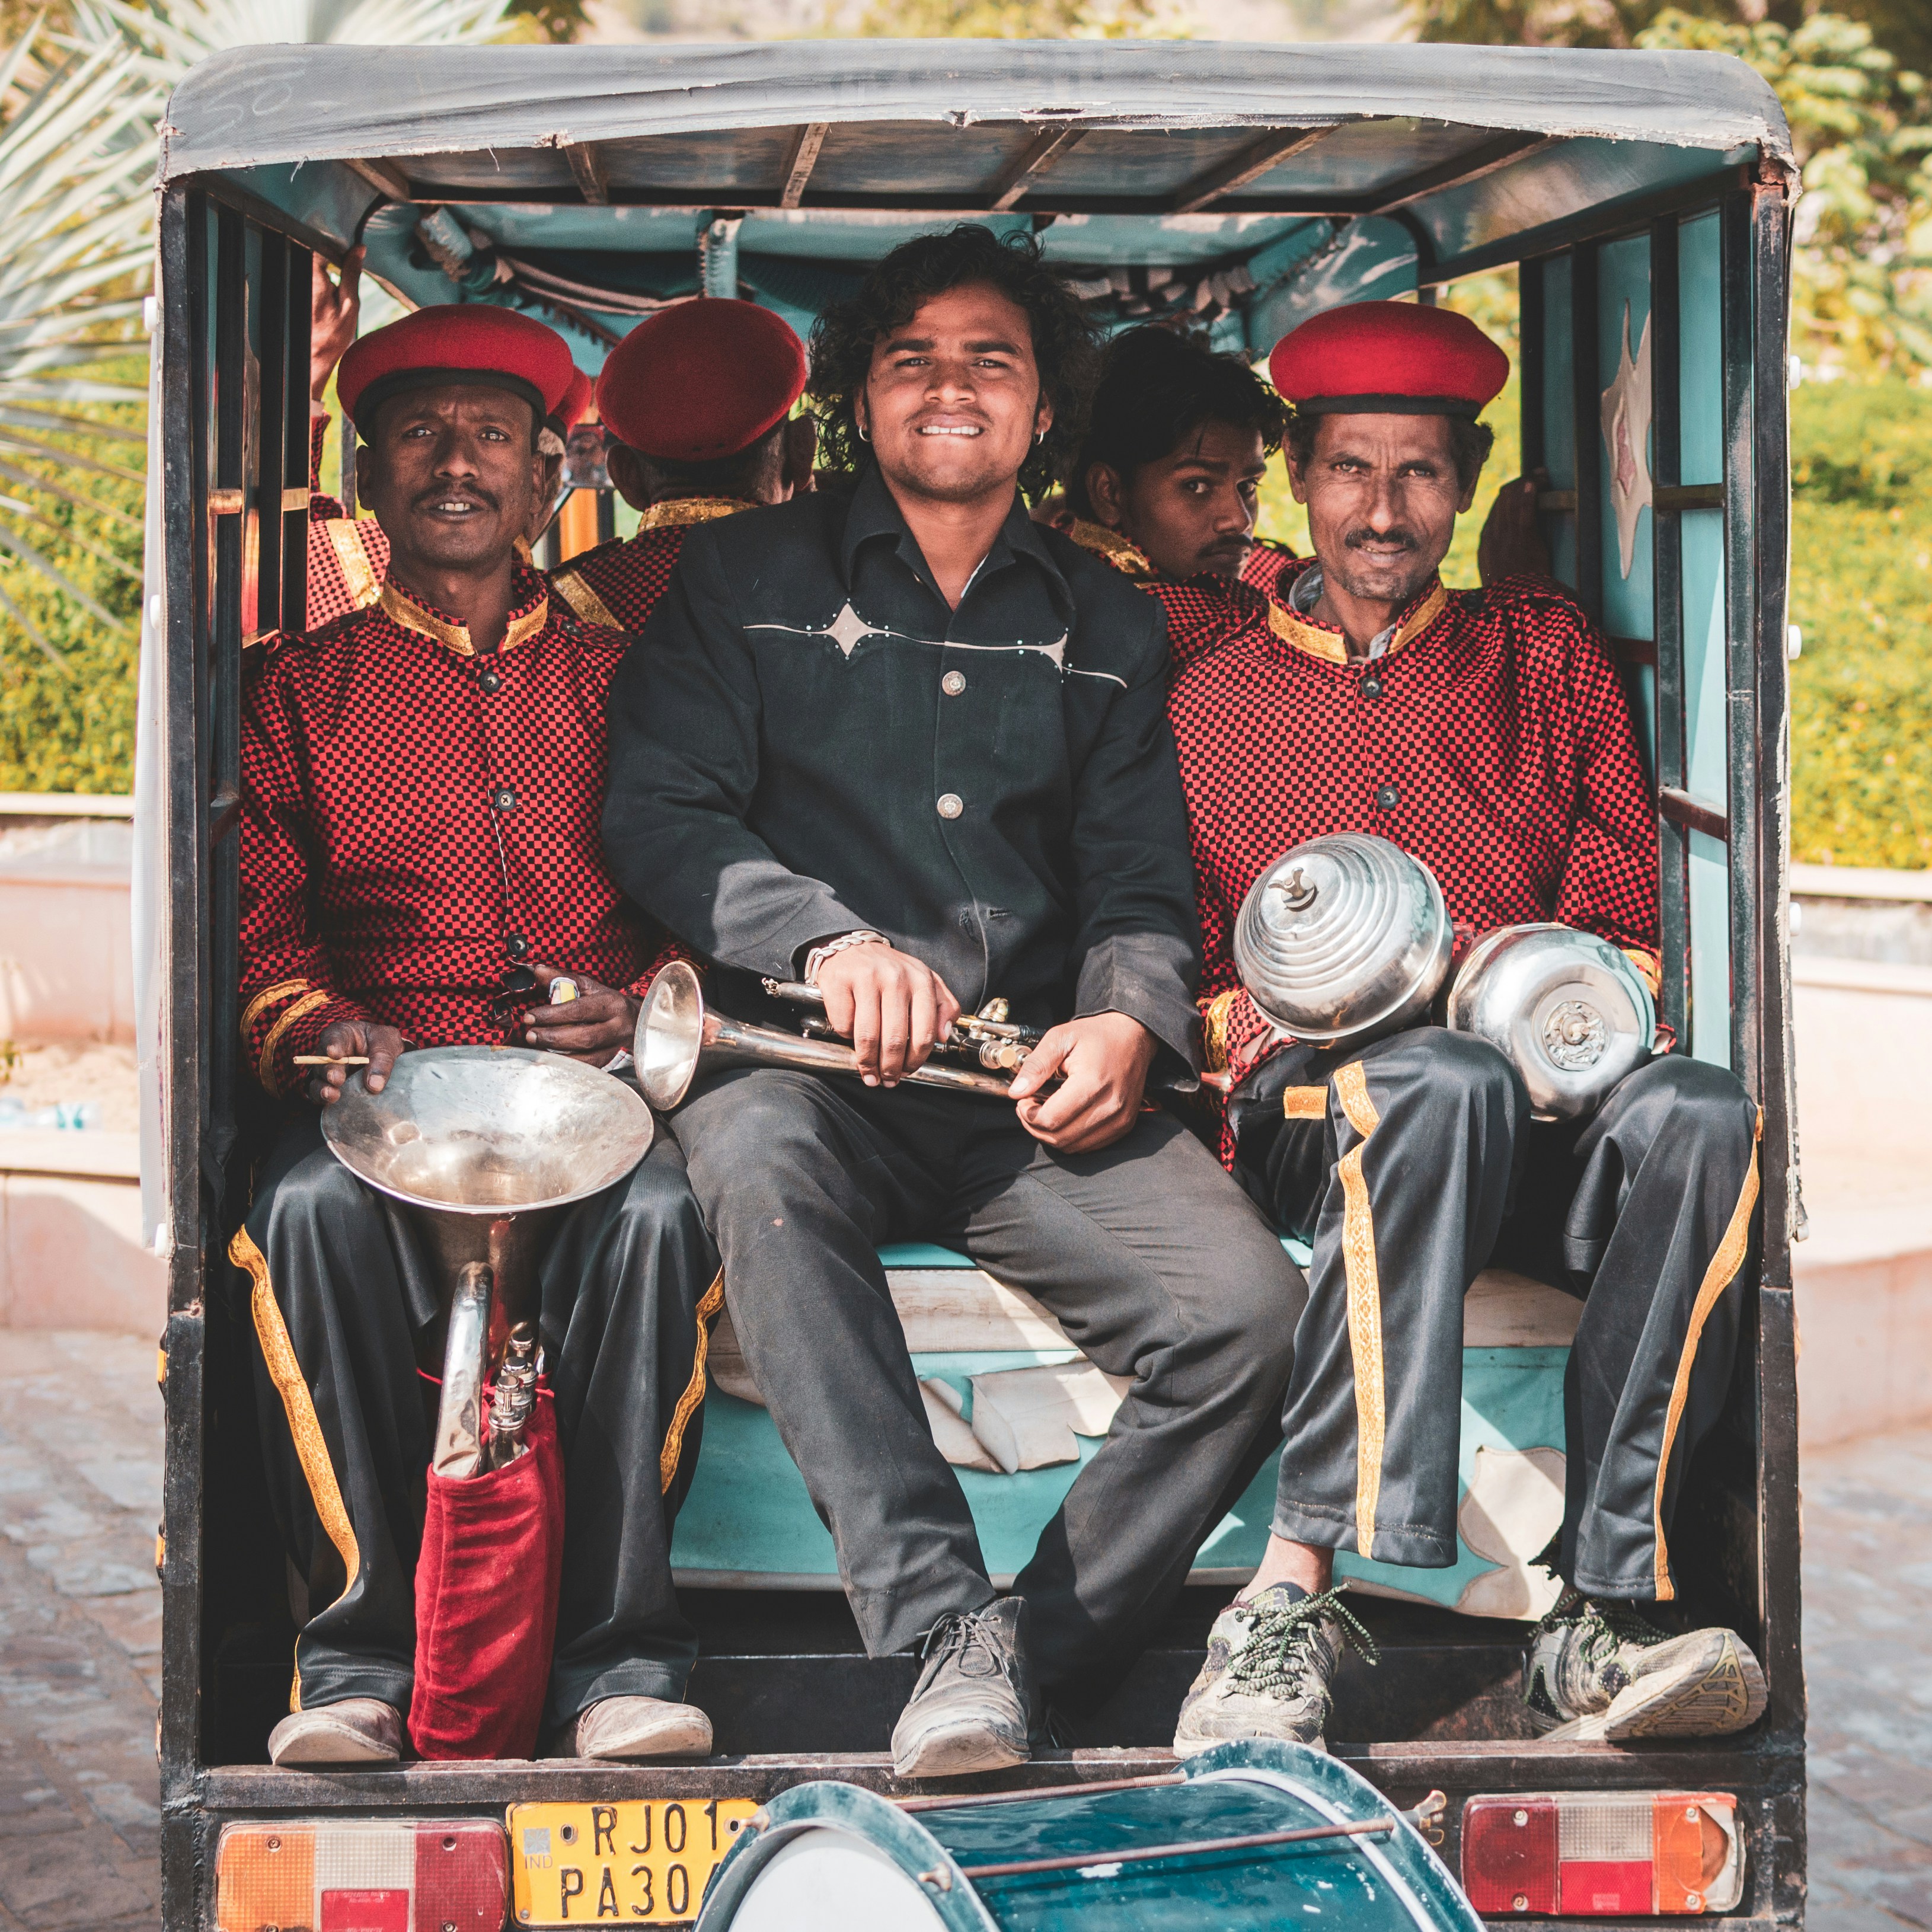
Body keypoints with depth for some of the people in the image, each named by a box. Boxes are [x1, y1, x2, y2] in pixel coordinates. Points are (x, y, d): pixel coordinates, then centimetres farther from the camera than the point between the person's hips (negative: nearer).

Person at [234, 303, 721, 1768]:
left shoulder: (618, 678, 19)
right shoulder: (303, 688, 17)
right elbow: (254, 926, 10)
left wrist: (649, 1008, -5)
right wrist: (321, 1032, -11)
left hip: (596, 1086, 0)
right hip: (391, 1091, 0)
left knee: (655, 1212, -34)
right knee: (313, 1210, -34)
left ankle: (620, 1653, -27)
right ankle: (361, 1650, -25)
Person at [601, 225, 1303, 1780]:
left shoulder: (1108, 624, 22)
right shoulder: (743, 577, 14)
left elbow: (1143, 887, 17)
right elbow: (658, 815, 2)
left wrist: (1130, 1022, -7)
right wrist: (828, 937, -17)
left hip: (1040, 1083, 2)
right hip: (807, 1058, -2)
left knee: (1250, 1312, -25)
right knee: (760, 1157, -40)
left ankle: (1024, 1667, -16)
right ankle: (950, 1630, -44)